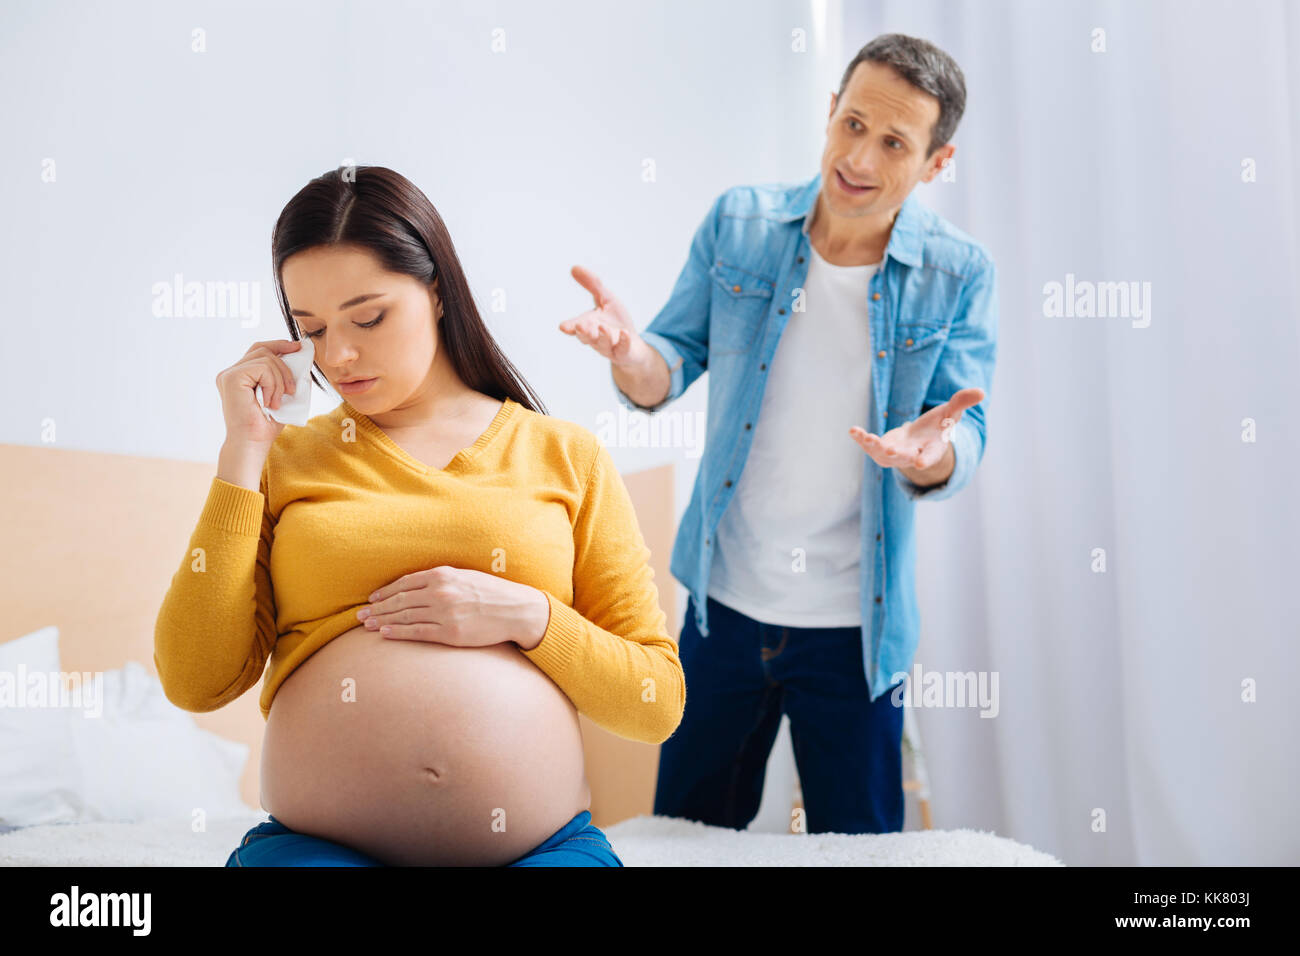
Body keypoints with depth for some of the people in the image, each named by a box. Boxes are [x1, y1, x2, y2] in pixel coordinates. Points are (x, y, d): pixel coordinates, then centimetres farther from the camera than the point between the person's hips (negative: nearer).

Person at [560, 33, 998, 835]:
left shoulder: (959, 274, -8)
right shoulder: (739, 224, -4)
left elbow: (963, 448, -11)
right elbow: (674, 363, -2)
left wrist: (929, 453, -36)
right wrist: (632, 355, -27)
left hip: (856, 628, -1)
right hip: (724, 606, 2)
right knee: (685, 835, 18)